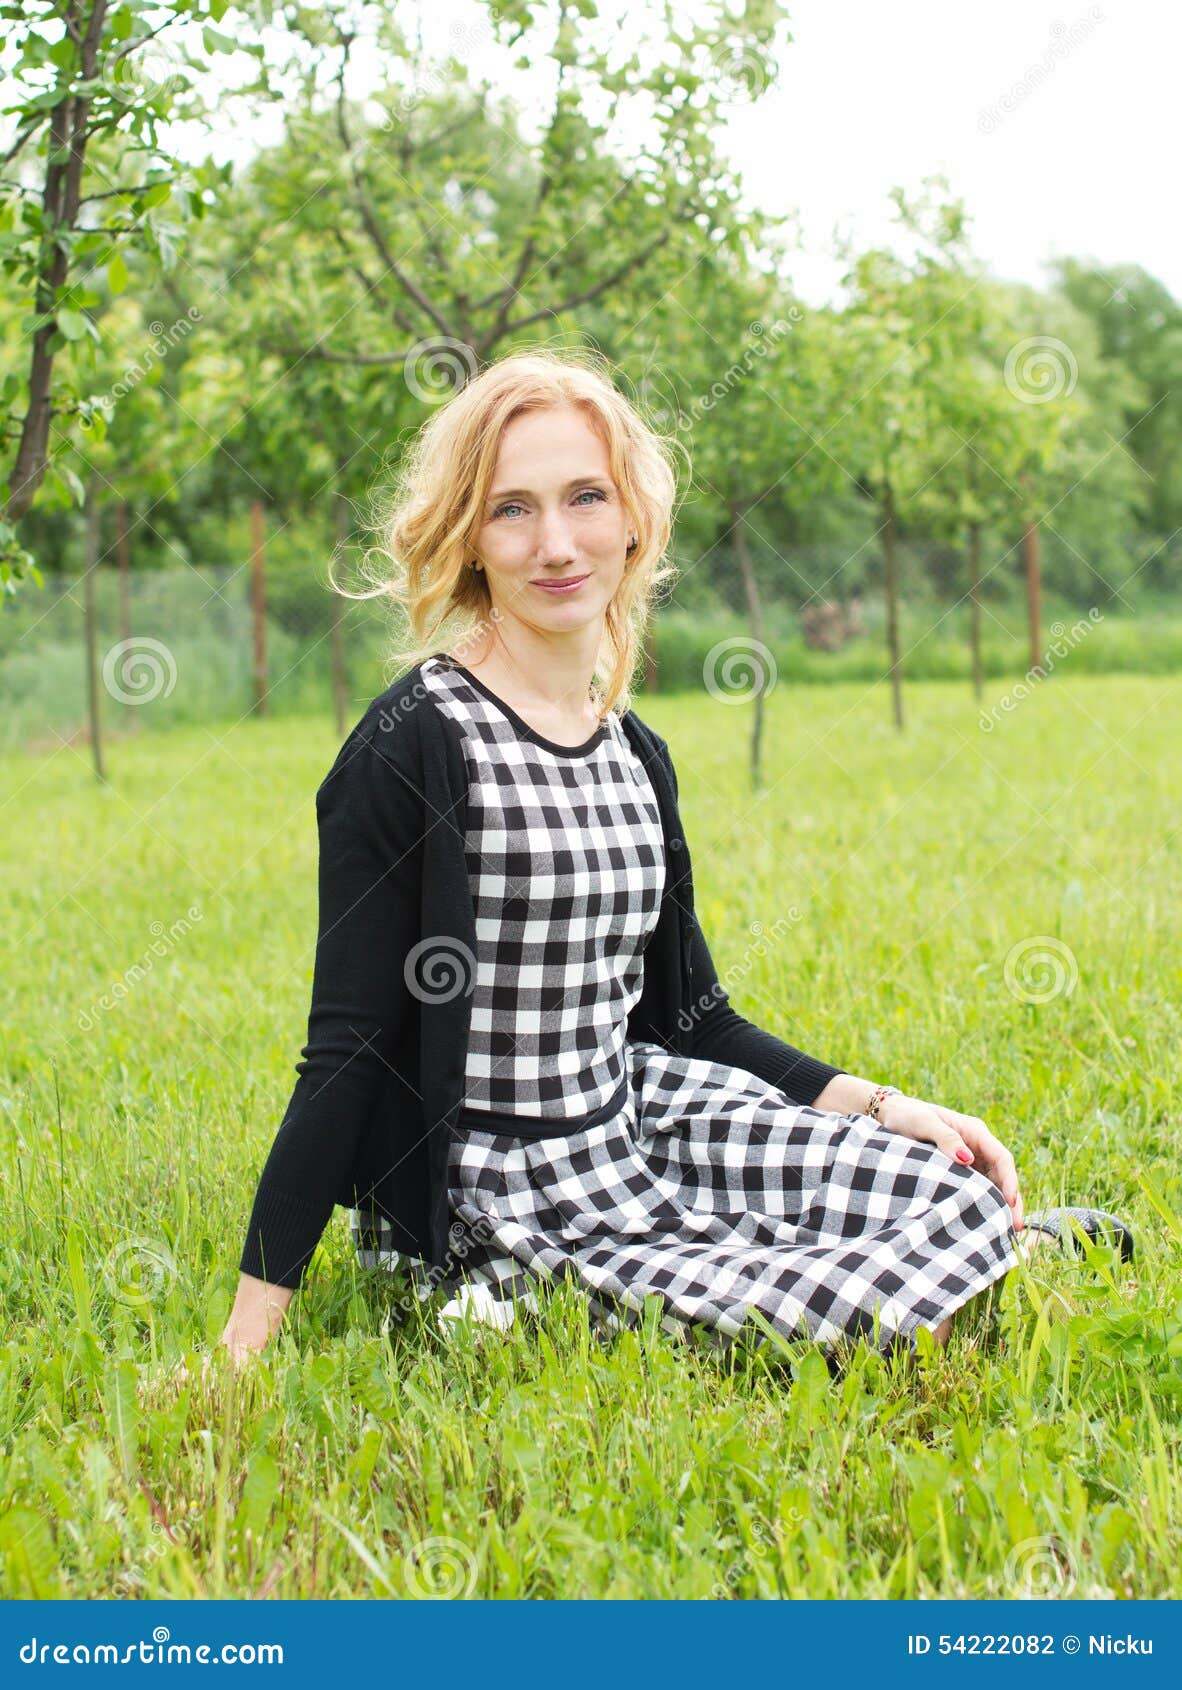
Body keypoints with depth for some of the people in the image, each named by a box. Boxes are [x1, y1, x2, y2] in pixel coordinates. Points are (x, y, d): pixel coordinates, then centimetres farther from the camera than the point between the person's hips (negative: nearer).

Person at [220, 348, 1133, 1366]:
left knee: (956, 1195, -2)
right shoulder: (413, 750, -16)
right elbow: (346, 1054, -15)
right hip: (500, 1198, -6)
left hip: (638, 1121, 7)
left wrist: (884, 1107, 3)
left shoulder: (636, 758, 6)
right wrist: (247, 1343, -17)